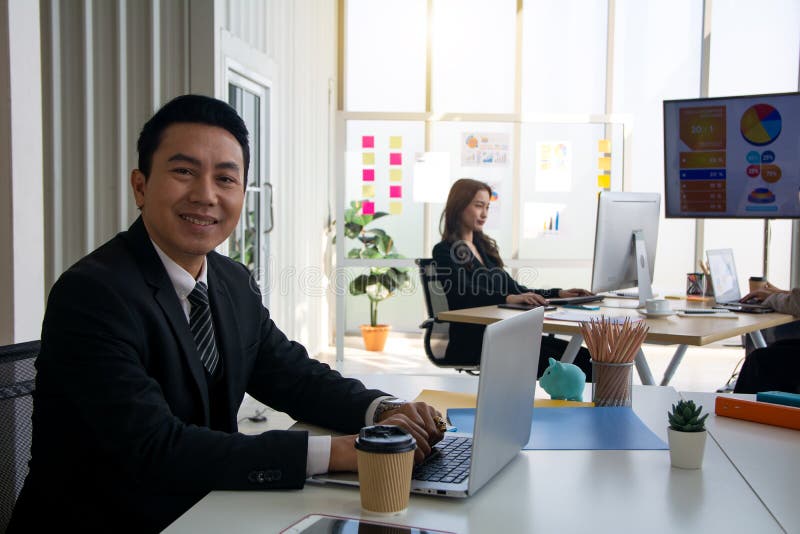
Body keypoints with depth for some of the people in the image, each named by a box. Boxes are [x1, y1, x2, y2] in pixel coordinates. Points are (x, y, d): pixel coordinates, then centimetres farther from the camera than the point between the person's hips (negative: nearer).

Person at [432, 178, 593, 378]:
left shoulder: (484, 246, 22)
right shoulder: (444, 251, -3)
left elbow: (511, 287, 20)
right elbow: (464, 294, -19)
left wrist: (558, 293, 9)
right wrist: (509, 299, -34)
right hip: (471, 343, -7)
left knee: (582, 355, -12)